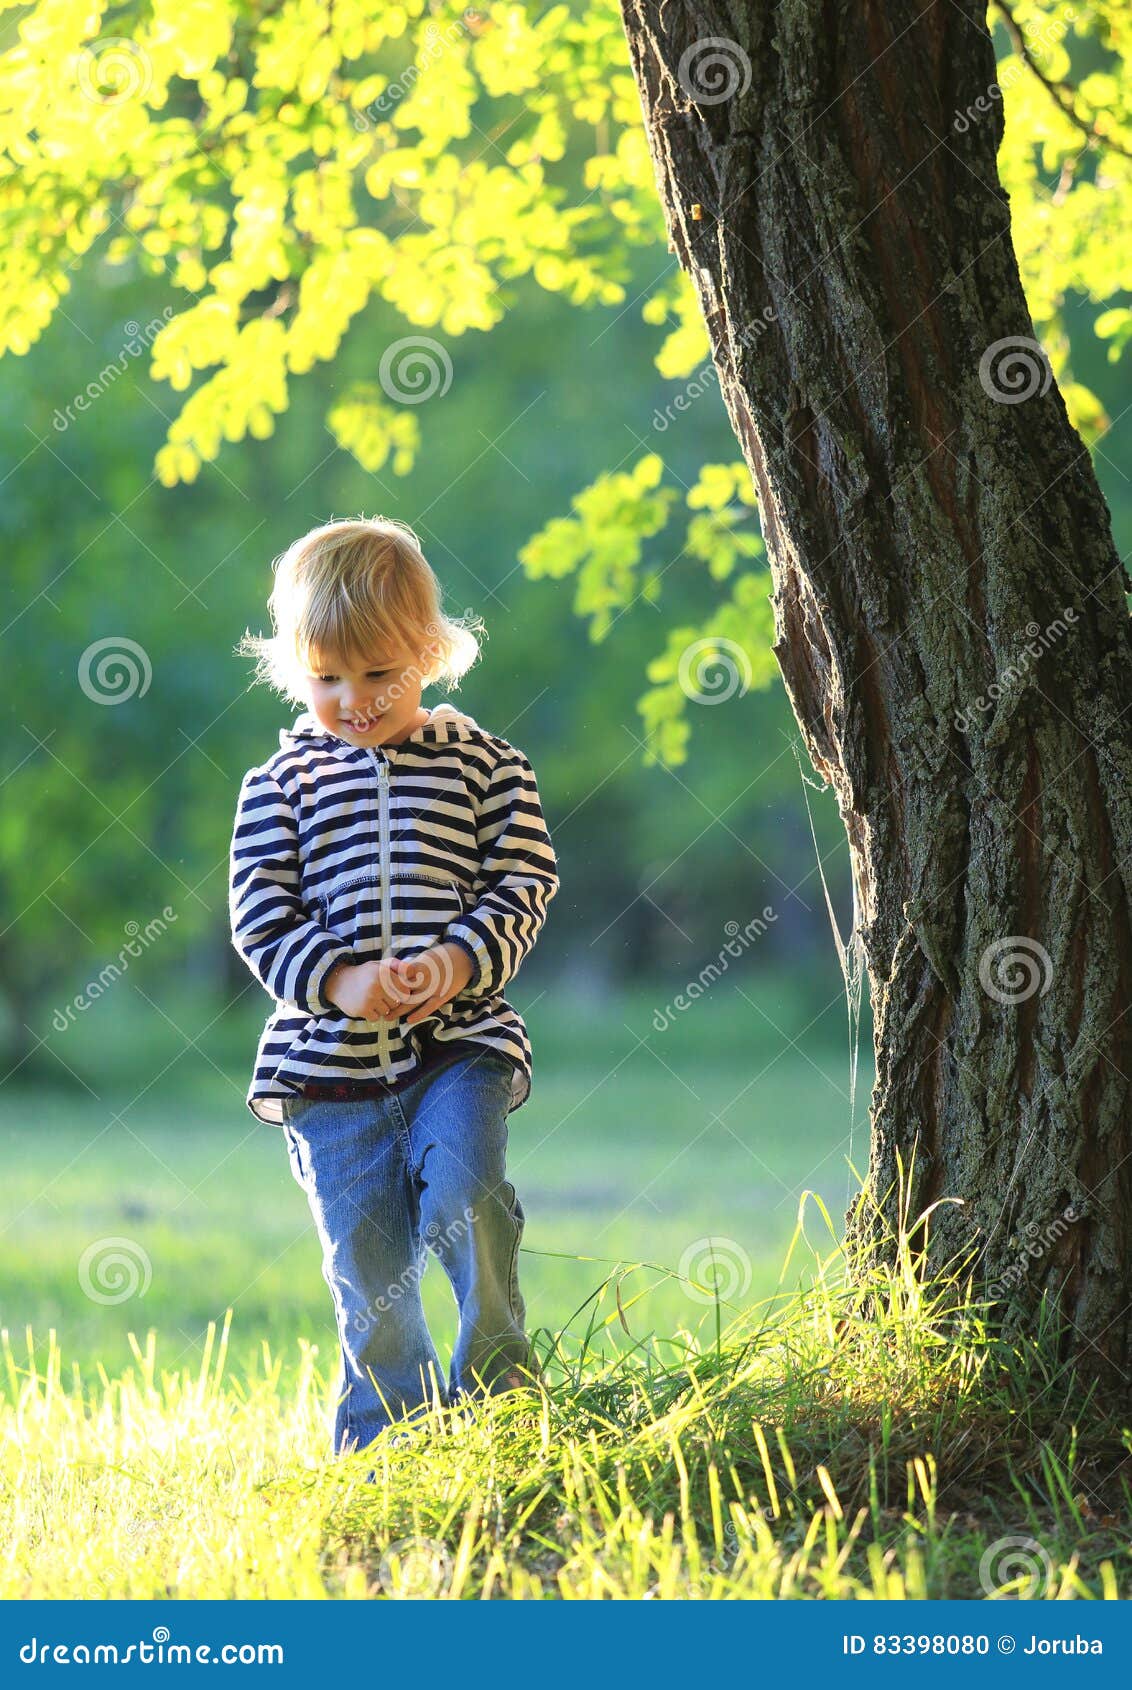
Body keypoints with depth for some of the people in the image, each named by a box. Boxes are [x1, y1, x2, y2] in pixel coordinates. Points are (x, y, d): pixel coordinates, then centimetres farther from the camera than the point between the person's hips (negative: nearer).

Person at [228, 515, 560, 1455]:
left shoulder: (482, 764, 5)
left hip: (462, 1036, -1)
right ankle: (383, 1438, 18)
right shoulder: (281, 785, 6)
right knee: (365, 1252, 3)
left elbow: (523, 884, 1)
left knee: (461, 1195, -22)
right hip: (329, 1058, 1)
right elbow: (262, 917, 0)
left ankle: (496, 1371, 1)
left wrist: (460, 962, -17)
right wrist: (339, 980, -17)